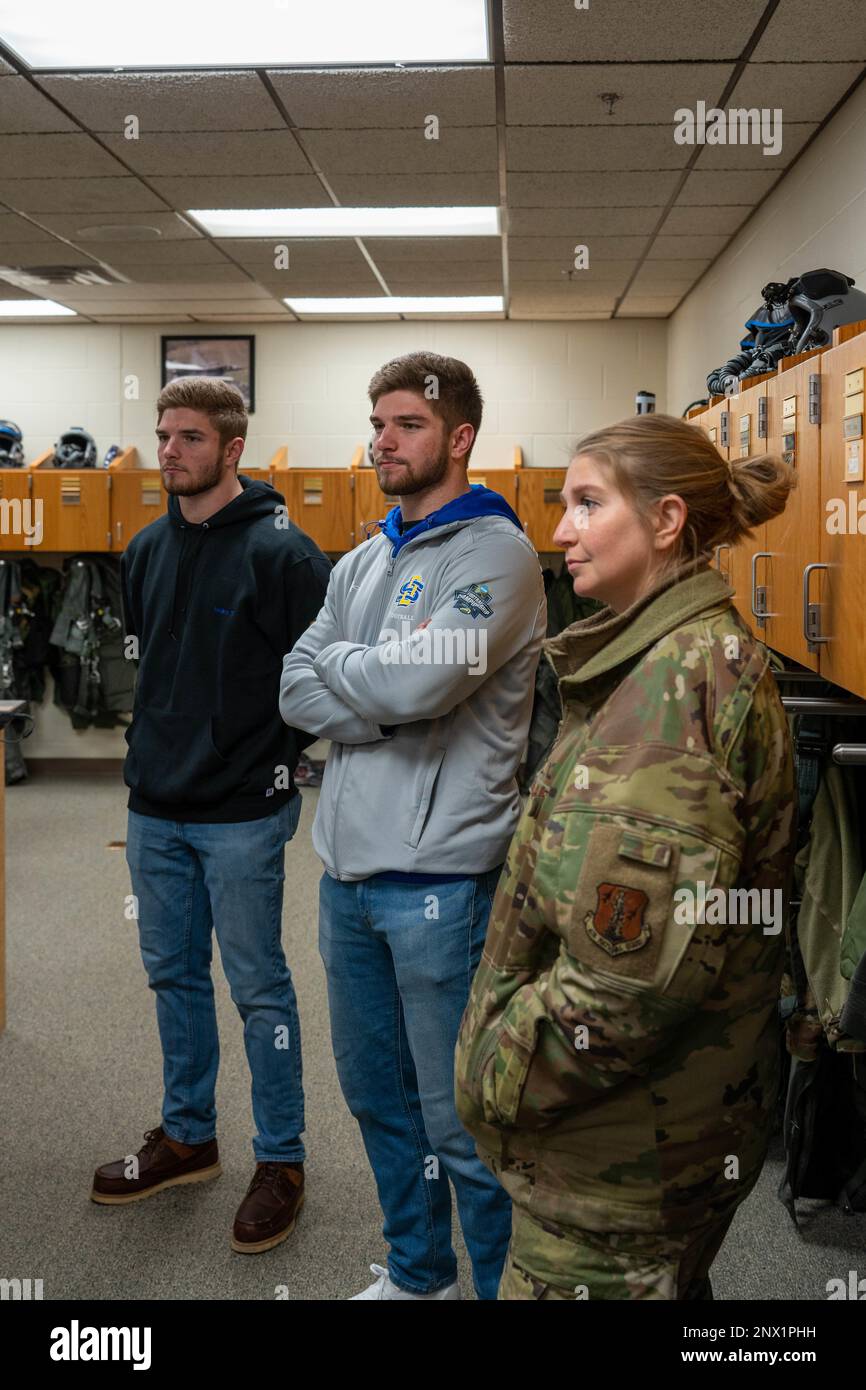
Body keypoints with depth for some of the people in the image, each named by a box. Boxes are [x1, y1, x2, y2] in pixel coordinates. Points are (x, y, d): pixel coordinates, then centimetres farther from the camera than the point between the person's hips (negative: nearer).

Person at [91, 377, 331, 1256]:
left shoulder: (280, 550, -13)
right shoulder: (147, 550, 8)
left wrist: (281, 761, -10)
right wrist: (151, 747, 14)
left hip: (241, 817, -7)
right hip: (155, 810, 7)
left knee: (258, 987, 5)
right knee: (173, 976, 18)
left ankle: (280, 1161, 21)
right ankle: (186, 1136, 36)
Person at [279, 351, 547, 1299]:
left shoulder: (494, 553, -10)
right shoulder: (359, 564, 13)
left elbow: (416, 683, -24)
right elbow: (296, 693, 3)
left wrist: (335, 662, -5)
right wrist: (387, 713, -13)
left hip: (438, 877, -8)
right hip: (348, 867, 8)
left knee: (458, 1119, 4)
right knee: (376, 1095, 21)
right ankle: (416, 1273, 40)